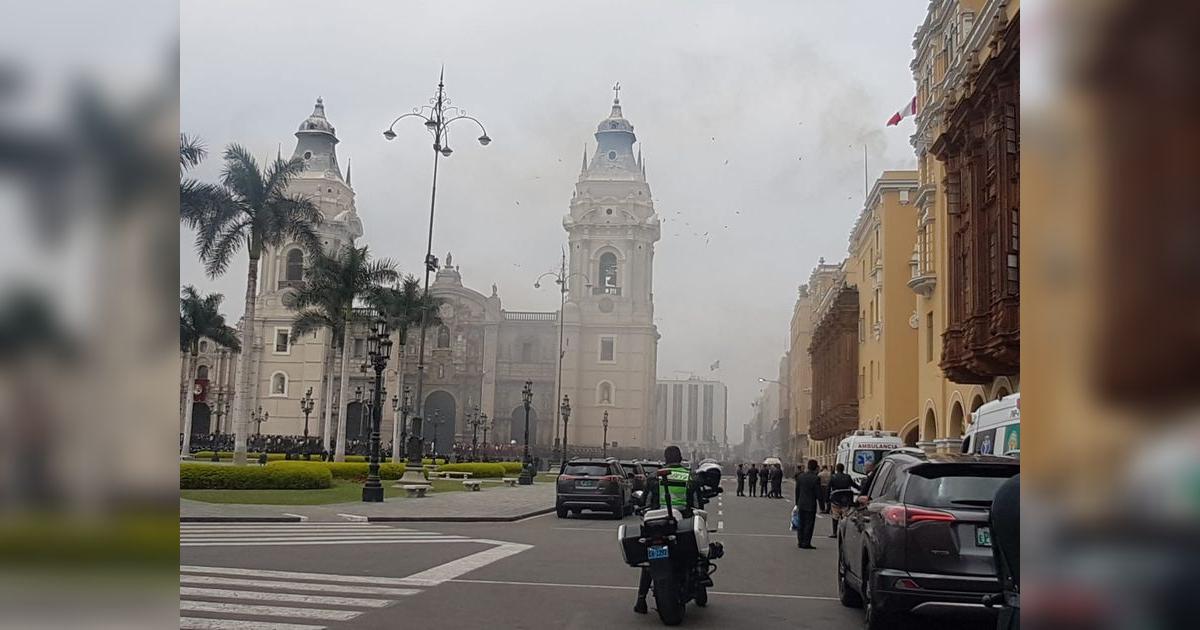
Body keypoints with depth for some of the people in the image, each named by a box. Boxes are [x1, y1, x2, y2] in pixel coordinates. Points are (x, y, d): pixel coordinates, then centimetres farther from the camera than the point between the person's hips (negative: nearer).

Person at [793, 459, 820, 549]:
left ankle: (800, 542, 18)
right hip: (811, 505, -5)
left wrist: (797, 503, 16)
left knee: (801, 524, 13)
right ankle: (806, 543, 1)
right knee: (809, 524, 1)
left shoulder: (800, 476, 2)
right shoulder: (815, 478, -14)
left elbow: (797, 491, 8)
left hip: (801, 504, 5)